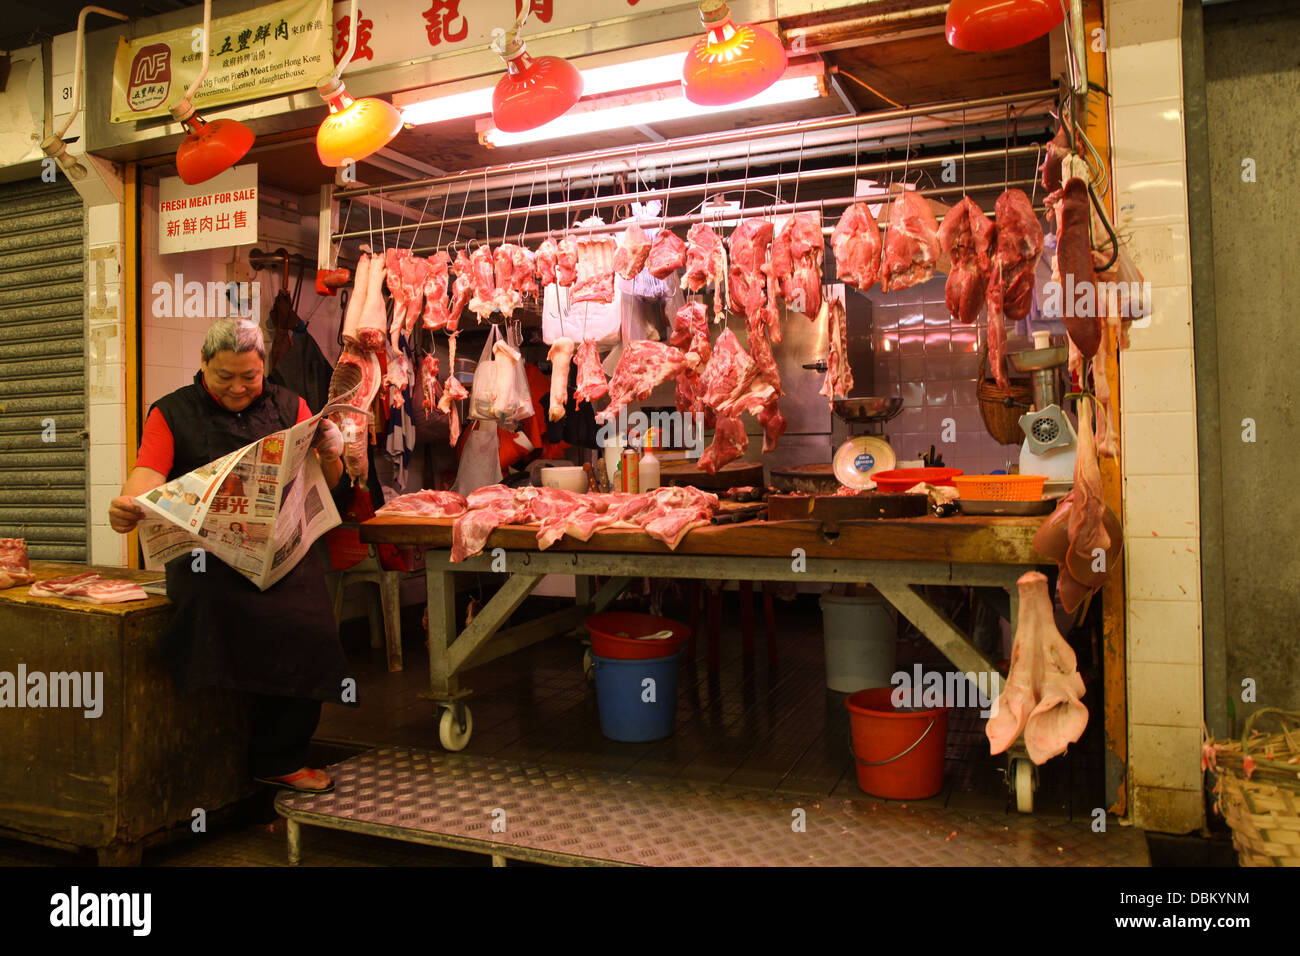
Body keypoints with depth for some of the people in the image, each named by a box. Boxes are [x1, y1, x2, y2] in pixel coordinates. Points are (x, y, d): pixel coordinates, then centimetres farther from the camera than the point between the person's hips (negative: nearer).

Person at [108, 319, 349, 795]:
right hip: (206, 553, -1)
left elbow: (326, 483, 18)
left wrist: (330, 454, -5)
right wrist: (127, 509, -27)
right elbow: (148, 475, -4)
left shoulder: (288, 407, 17)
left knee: (308, 626, -25)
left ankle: (280, 759, -5)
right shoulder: (172, 414, 12)